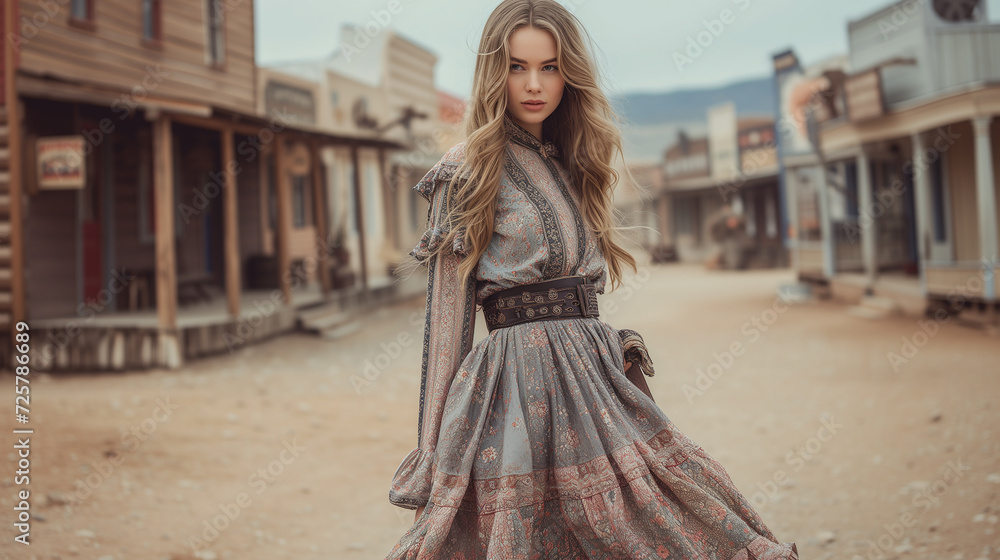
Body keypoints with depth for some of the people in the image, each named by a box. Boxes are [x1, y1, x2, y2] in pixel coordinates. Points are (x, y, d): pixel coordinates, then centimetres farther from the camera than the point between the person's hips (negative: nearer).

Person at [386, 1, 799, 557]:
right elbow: (447, 313, -7)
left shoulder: (571, 167, 17)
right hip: (517, 386, -6)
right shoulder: (466, 172, -3)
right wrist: (434, 453, -10)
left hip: (595, 382, 6)